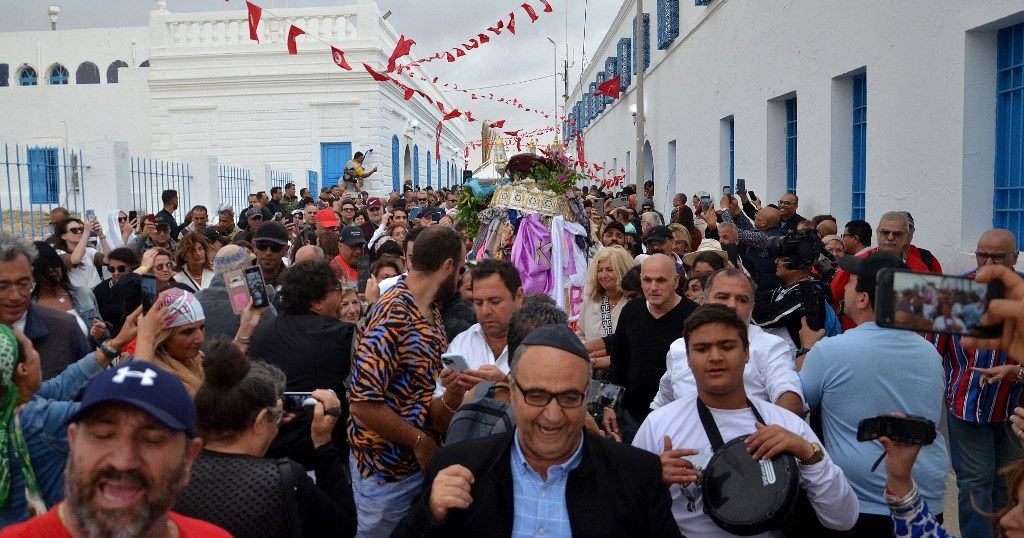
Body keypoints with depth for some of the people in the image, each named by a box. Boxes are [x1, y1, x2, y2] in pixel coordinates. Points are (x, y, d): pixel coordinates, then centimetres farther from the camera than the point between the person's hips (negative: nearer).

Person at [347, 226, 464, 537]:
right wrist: (421, 441, -18)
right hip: (385, 469, -8)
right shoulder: (392, 315, -24)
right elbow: (363, 403, -27)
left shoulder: (431, 312, 5)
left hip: (418, 462, 8)